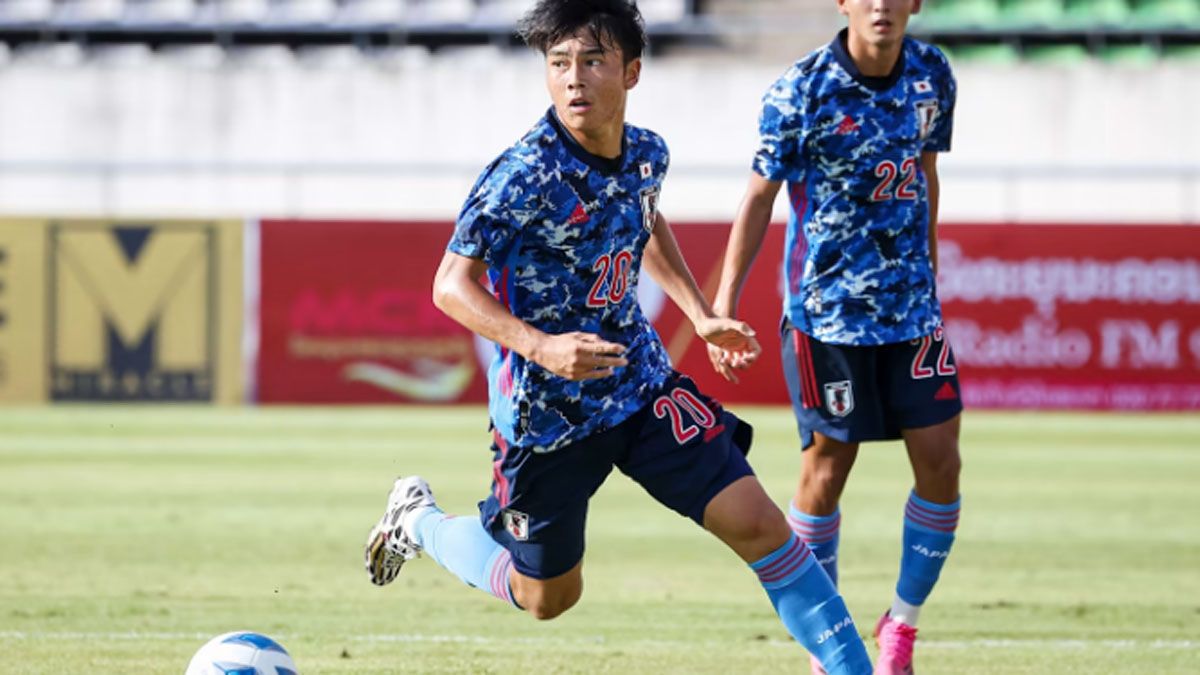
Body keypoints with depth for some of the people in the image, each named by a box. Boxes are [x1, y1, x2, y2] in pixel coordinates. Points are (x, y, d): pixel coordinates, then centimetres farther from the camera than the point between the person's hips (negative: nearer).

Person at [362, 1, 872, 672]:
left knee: (757, 523, -9)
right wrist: (540, 347, -37)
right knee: (547, 597, 14)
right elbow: (453, 286, -23)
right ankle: (419, 519, 40)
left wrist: (701, 315, 11)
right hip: (547, 410, -4)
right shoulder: (526, 176, -24)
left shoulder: (646, 153, -4)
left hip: (641, 385, 4)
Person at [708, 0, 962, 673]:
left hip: (912, 307, 4)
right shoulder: (801, 90, -12)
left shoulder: (933, 76, 0)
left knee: (941, 464, -1)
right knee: (828, 466, 2)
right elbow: (760, 196, -7)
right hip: (826, 308, -4)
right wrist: (724, 302, -10)